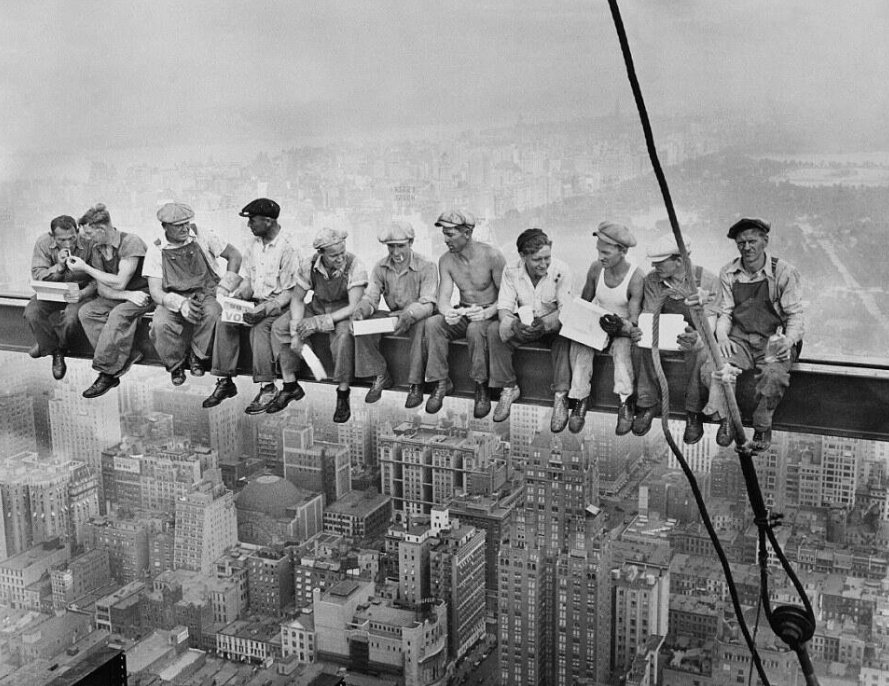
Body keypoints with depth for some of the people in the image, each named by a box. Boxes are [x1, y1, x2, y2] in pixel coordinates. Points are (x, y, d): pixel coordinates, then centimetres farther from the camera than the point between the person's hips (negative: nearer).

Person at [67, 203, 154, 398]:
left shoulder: (130, 242, -18)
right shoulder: (97, 249, 4)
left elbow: (119, 282, -21)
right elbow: (102, 289, 0)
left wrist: (85, 268, -15)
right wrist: (128, 295, -20)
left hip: (144, 294, -7)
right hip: (118, 296, 7)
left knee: (118, 314, -34)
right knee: (86, 312, -16)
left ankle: (107, 372, -26)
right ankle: (124, 357, -23)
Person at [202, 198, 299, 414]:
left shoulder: (288, 247, -14)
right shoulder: (252, 244, 8)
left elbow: (290, 291, -15)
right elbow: (247, 281, 13)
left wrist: (265, 309, -27)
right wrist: (235, 297, -7)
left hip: (279, 304, -6)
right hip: (255, 300, 6)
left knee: (260, 327, -33)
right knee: (225, 321, -17)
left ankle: (268, 387, -26)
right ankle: (225, 382, -13)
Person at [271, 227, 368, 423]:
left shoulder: (354, 266, -25)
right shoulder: (309, 266, -13)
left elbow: (354, 307, -27)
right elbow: (297, 299, -3)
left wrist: (319, 321, -32)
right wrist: (295, 331, -18)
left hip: (344, 313, -4)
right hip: (317, 308, 5)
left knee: (344, 334, -38)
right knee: (279, 328, -13)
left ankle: (343, 395, -24)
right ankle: (290, 386, -2)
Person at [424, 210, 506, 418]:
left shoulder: (491, 256, -15)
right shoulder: (446, 260, -1)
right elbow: (443, 297, -7)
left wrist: (487, 313, -32)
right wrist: (448, 312, -32)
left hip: (489, 314, -4)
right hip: (462, 315, 5)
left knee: (475, 329, -38)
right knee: (432, 323, -25)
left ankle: (482, 387, -23)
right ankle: (441, 382, -16)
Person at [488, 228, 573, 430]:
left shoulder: (560, 270, -17)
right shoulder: (511, 271, -11)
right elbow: (504, 308, -14)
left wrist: (545, 323, -43)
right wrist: (515, 324, -39)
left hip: (552, 325, -2)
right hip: (523, 325, 2)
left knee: (565, 335, -36)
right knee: (494, 329, -25)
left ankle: (560, 397, -29)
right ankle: (509, 388, -11)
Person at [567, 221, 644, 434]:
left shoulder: (636, 277, -19)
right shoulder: (596, 268, -5)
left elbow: (634, 322, -19)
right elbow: (584, 302, 9)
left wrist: (622, 327, -41)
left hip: (623, 328, -4)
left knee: (622, 347, -37)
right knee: (579, 343, -28)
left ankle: (625, 404, -35)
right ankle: (580, 399, -26)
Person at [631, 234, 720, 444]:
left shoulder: (707, 281, -14)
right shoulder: (652, 280, -5)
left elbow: (709, 323, -20)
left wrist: (696, 339, -44)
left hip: (695, 335, -3)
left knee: (699, 353, -37)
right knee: (642, 346, -30)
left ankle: (694, 414, -23)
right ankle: (647, 405, -17)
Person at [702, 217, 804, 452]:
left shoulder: (784, 272, -3)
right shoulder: (728, 274, 7)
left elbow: (795, 315, -2)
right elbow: (725, 313, 10)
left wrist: (788, 340, -22)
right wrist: (722, 336, -11)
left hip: (773, 340, -2)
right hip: (739, 339, 3)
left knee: (774, 375, -35)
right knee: (712, 368, -28)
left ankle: (763, 427, -10)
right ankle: (725, 419, -5)